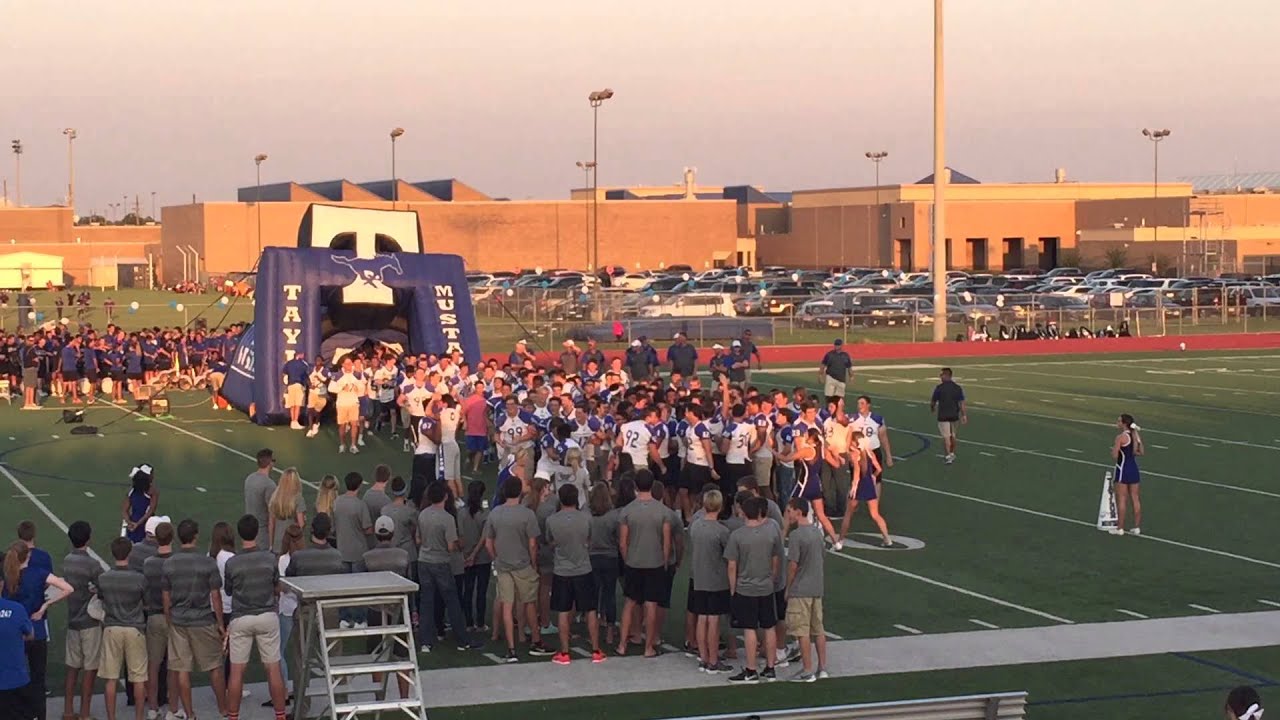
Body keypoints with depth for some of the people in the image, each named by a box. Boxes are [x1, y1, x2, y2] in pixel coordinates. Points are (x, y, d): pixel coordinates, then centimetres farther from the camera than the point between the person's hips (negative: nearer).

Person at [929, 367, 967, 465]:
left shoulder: (939, 388, -10)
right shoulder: (958, 388, 0)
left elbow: (933, 401, 0)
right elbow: (961, 403, -4)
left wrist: (932, 408, 21)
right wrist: (964, 415, -3)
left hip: (943, 416, -4)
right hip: (954, 415, 4)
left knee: (946, 436, -1)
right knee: (953, 435, 18)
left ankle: (948, 456, -10)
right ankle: (952, 454, 28)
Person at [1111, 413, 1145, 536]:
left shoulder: (1120, 437, -17)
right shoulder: (1136, 435, 5)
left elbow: (1115, 455, -18)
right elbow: (1141, 452, 12)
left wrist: (1113, 449, 2)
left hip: (1123, 468, -7)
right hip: (1134, 468, 7)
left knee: (1121, 500, 0)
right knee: (1135, 499, 10)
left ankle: (1120, 528, 5)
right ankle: (1136, 527, 15)